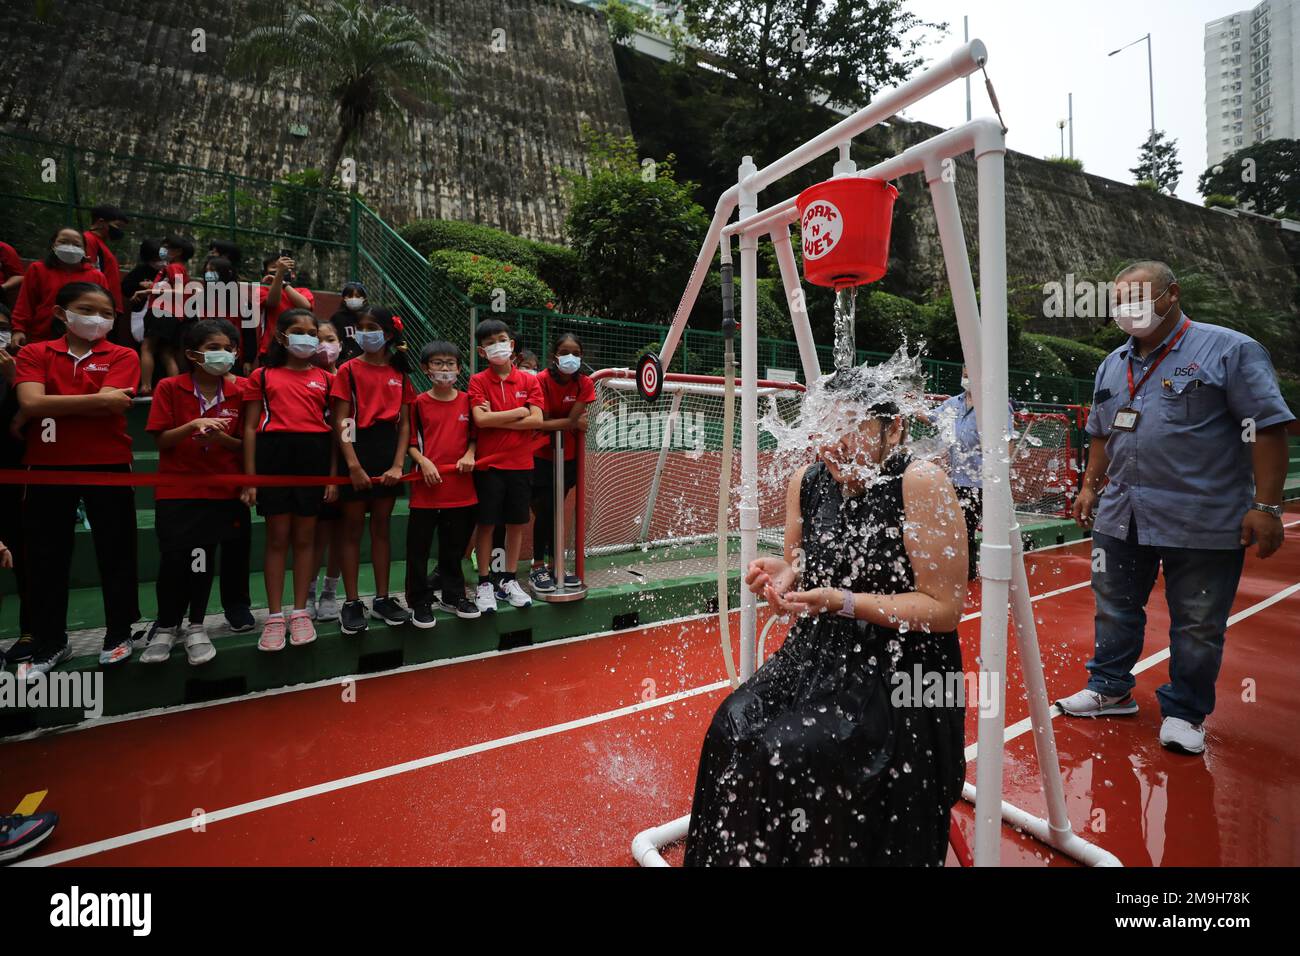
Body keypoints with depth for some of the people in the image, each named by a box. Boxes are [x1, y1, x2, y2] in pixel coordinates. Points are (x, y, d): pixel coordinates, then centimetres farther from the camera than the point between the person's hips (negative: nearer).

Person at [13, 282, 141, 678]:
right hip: (48, 466, 2)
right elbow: (30, 403, -11)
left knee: (115, 552, 6)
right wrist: (97, 399, -14)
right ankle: (49, 643, 24)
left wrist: (51, 405, -8)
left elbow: (110, 407, -14)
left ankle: (119, 634, 21)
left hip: (109, 465, -2)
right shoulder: (34, 353, 5)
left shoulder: (122, 357, 1)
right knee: (46, 557, 9)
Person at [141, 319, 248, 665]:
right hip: (176, 491, -1)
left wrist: (221, 436, -16)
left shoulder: (239, 391, 2)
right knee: (173, 559, -2)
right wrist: (193, 425, -20)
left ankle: (195, 627, 20)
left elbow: (244, 445, 4)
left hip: (222, 490, 1)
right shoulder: (169, 388, 0)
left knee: (203, 558, 5)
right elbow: (161, 441, -3)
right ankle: (166, 627, 18)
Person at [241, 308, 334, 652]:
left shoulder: (324, 378, 12)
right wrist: (249, 478, -2)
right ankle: (274, 617, 12)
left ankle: (300, 612, 17)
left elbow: (332, 429, 10)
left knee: (304, 537, 7)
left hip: (313, 458, 1)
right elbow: (250, 429, 5)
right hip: (274, 456, -1)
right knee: (277, 537, 3)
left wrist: (333, 474, 3)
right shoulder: (263, 375, 8)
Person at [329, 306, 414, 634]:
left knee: (382, 527, 9)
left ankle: (382, 599, 17)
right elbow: (341, 422, -6)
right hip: (357, 449, -3)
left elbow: (404, 423, 5)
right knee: (353, 528, 3)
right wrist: (353, 465, -16)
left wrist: (398, 464, -7)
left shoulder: (399, 373, 9)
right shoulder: (348, 370, 1)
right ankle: (351, 603, 10)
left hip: (388, 452, 3)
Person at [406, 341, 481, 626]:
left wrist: (469, 455, -7)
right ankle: (420, 602, 17)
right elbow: (410, 441, 0)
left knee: (454, 546, 14)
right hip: (426, 487, -2)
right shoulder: (419, 403, 0)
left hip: (461, 487, 3)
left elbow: (474, 436, 11)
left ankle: (453, 596, 30)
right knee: (419, 547, 3)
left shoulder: (467, 401, 7)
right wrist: (423, 461, -15)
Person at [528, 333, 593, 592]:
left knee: (555, 511, 12)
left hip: (568, 456, 3)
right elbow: (541, 423, -16)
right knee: (544, 512, -2)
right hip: (541, 456, -3)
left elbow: (572, 420, -15)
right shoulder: (542, 380, -15)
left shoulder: (585, 384, -7)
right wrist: (573, 422, -10)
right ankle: (537, 568, 11)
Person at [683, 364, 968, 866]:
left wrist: (846, 603, -23)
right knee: (735, 729, -15)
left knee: (797, 752, -23)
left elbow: (945, 609, -14)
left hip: (902, 672, -5)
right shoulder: (807, 480, 0)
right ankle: (746, 852, 10)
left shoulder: (921, 483, -16)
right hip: (823, 653, 5)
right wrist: (784, 574, -11)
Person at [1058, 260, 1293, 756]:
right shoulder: (1113, 364, 12)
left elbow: (1268, 427, -10)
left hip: (1204, 523, -5)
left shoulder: (1229, 350, -6)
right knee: (1114, 608, 15)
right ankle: (1110, 688, 30)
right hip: (1122, 516, 6)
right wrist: (1090, 486, 18)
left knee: (1197, 625, 7)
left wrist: (1265, 506, -14)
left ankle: (1184, 713, 23)